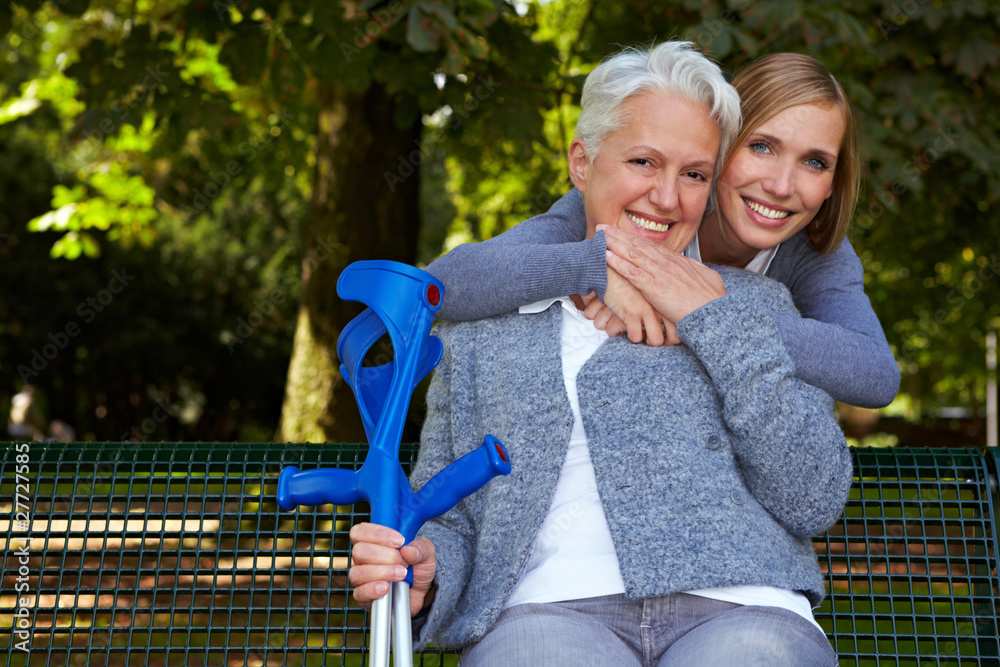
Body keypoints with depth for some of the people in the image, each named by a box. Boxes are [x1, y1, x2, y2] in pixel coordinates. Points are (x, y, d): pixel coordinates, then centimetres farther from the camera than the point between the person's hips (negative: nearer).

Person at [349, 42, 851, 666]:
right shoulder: (482, 328, 20)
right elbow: (447, 518, 19)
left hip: (736, 610, 1)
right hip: (550, 611, 0)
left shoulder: (752, 304, 19)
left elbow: (816, 501, 6)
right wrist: (420, 575, -4)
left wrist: (715, 321, 3)